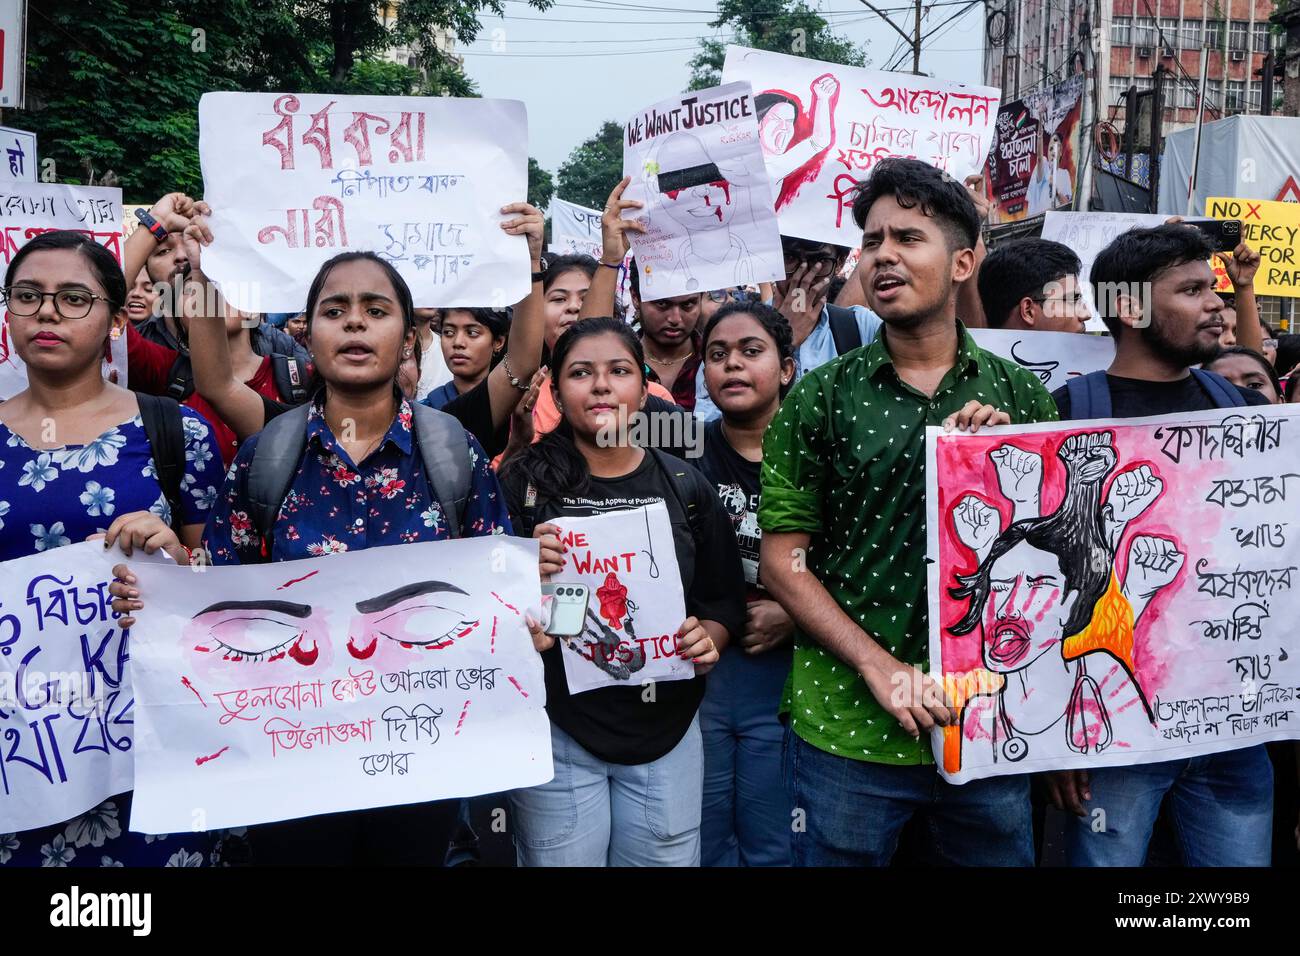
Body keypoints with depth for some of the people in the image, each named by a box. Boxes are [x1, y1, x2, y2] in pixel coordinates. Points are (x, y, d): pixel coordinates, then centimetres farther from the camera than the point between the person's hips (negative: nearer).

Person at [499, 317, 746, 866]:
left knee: (666, 858, 14)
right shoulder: (524, 482, -5)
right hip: (555, 727, -2)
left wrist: (707, 639, -11)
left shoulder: (685, 487, 2)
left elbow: (724, 601, 9)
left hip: (666, 725, 2)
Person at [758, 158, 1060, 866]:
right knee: (841, 854, 12)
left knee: (1001, 854, 18)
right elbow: (782, 558, -4)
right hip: (846, 728, -2)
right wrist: (879, 665, -13)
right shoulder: (820, 398, -2)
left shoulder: (1021, 395, 4)